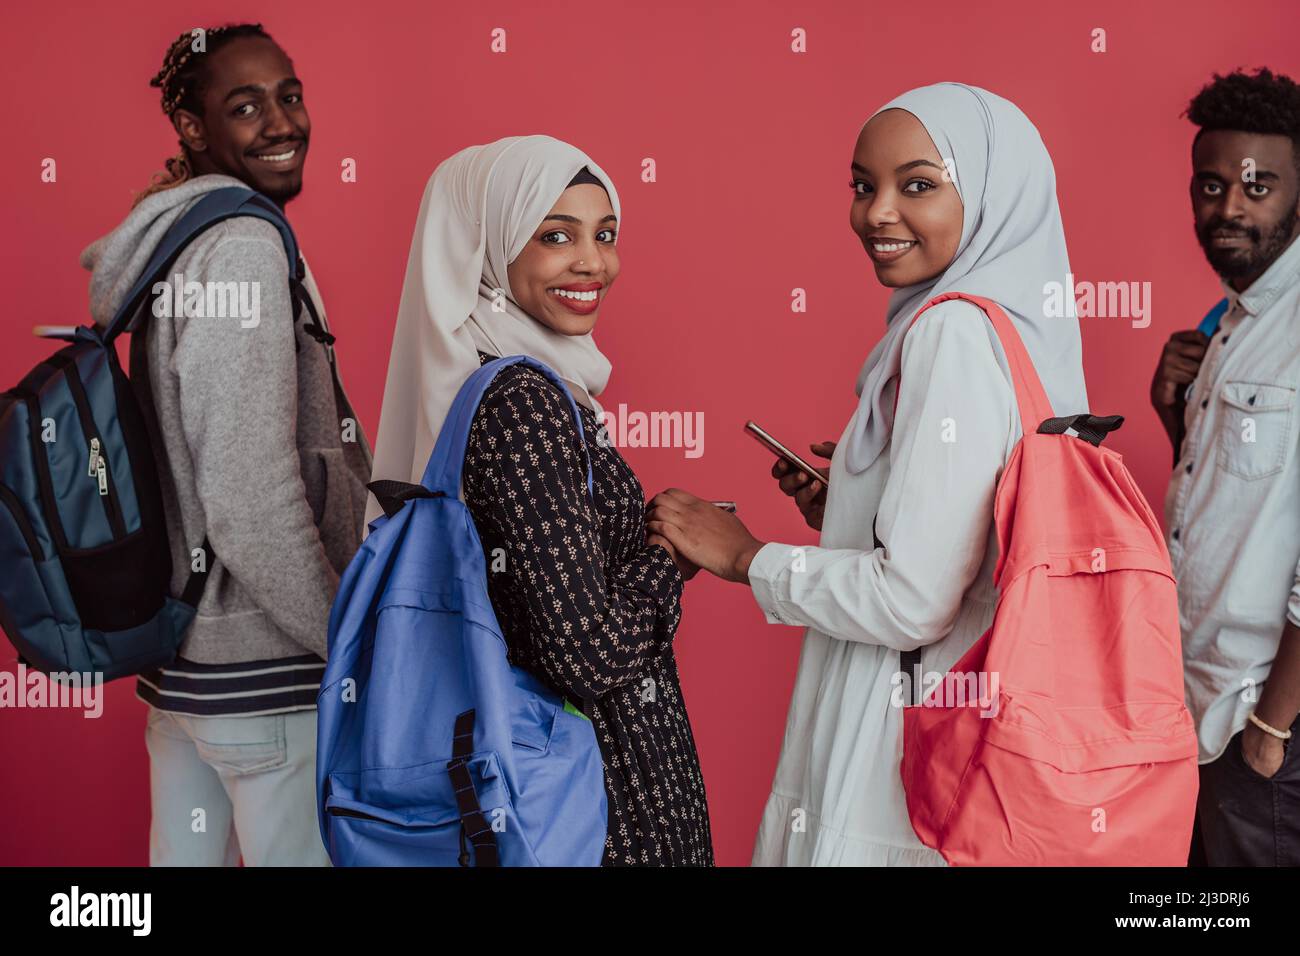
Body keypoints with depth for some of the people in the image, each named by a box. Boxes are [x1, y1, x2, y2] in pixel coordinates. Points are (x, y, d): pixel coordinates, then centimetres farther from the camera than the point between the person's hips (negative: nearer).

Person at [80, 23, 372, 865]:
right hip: (265, 672, -9)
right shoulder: (243, 245, -16)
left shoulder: (161, 246, 11)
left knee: (184, 854, 18)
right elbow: (251, 499, -22)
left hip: (174, 658, 9)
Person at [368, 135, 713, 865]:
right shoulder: (523, 403, -23)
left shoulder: (522, 385, 5)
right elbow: (589, 653, -27)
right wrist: (671, 553, -12)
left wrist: (648, 533, 6)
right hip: (598, 778, -9)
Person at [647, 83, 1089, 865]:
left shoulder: (956, 331, -20)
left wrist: (745, 555, -12)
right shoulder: (1013, 320, 8)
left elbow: (914, 600, -24)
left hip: (897, 740, -9)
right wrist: (849, 506, 8)